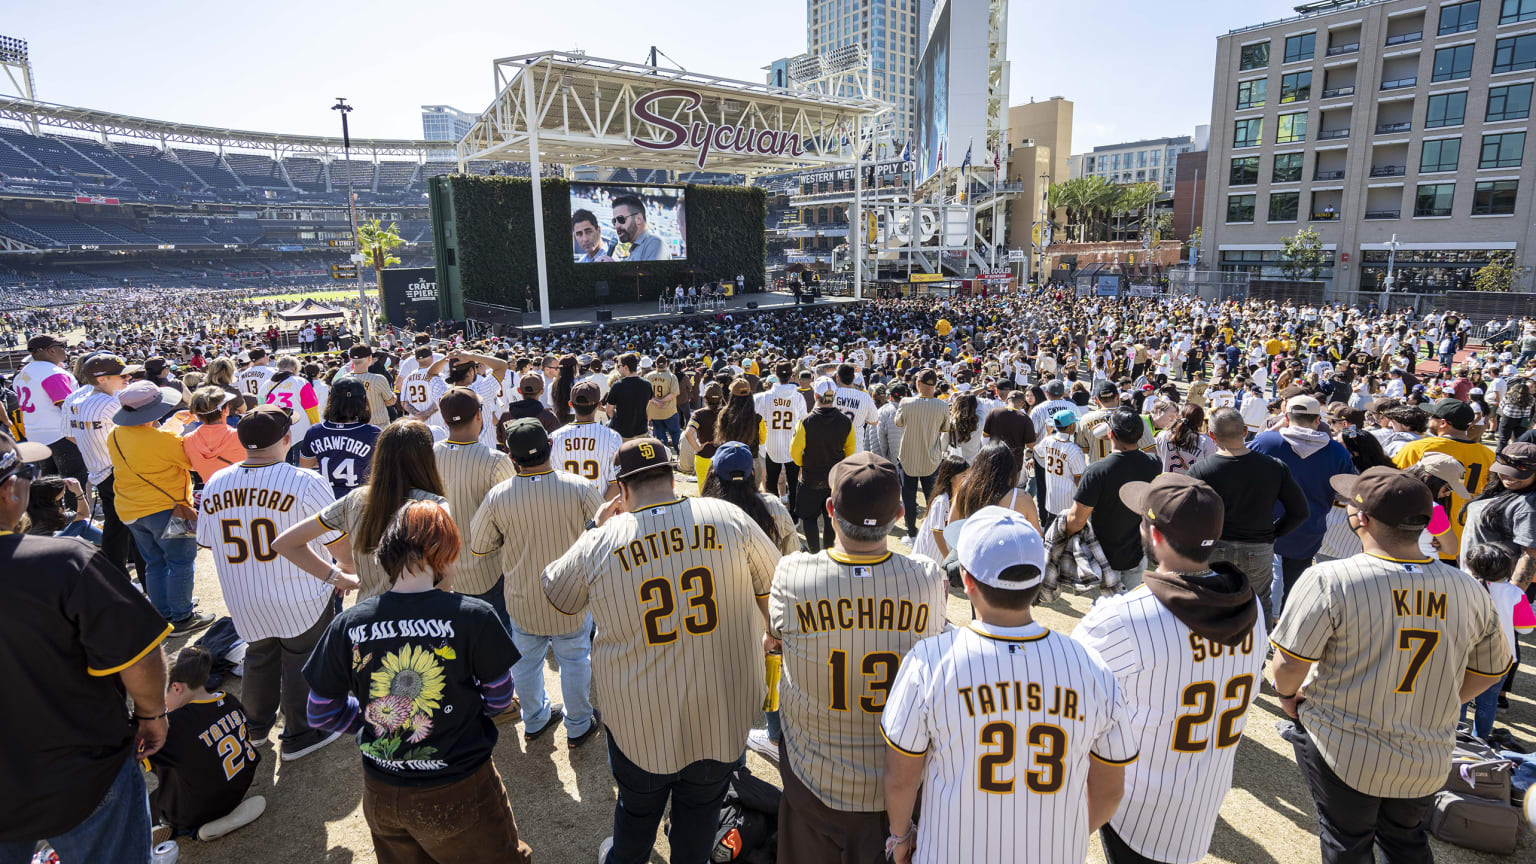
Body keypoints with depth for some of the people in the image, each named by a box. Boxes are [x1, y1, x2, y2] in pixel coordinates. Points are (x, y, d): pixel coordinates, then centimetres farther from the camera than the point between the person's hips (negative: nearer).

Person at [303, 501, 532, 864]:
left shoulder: (347, 625, -13)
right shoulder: (474, 617, -23)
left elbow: (321, 714, 2)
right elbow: (499, 700, -7)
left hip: (381, 796, 4)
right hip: (459, 794, -4)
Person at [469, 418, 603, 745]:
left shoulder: (498, 496, -20)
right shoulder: (579, 488, -22)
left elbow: (479, 548, -6)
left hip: (522, 600, 1)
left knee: (526, 660, 24)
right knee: (575, 659, 20)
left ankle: (534, 721, 45)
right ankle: (578, 725, 38)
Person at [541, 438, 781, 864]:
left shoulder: (599, 544, -15)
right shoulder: (728, 518, -13)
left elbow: (555, 593, 6)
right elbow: (773, 587, 0)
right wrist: (775, 636, 20)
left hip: (640, 722, 0)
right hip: (722, 717, 0)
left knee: (638, 807, 28)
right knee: (702, 808, 25)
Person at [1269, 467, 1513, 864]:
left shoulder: (1328, 580, -25)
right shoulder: (1469, 590, -8)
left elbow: (1287, 666, -20)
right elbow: (1491, 670, 7)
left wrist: (1288, 696, 1)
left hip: (1343, 753, -4)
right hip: (1428, 760, 4)